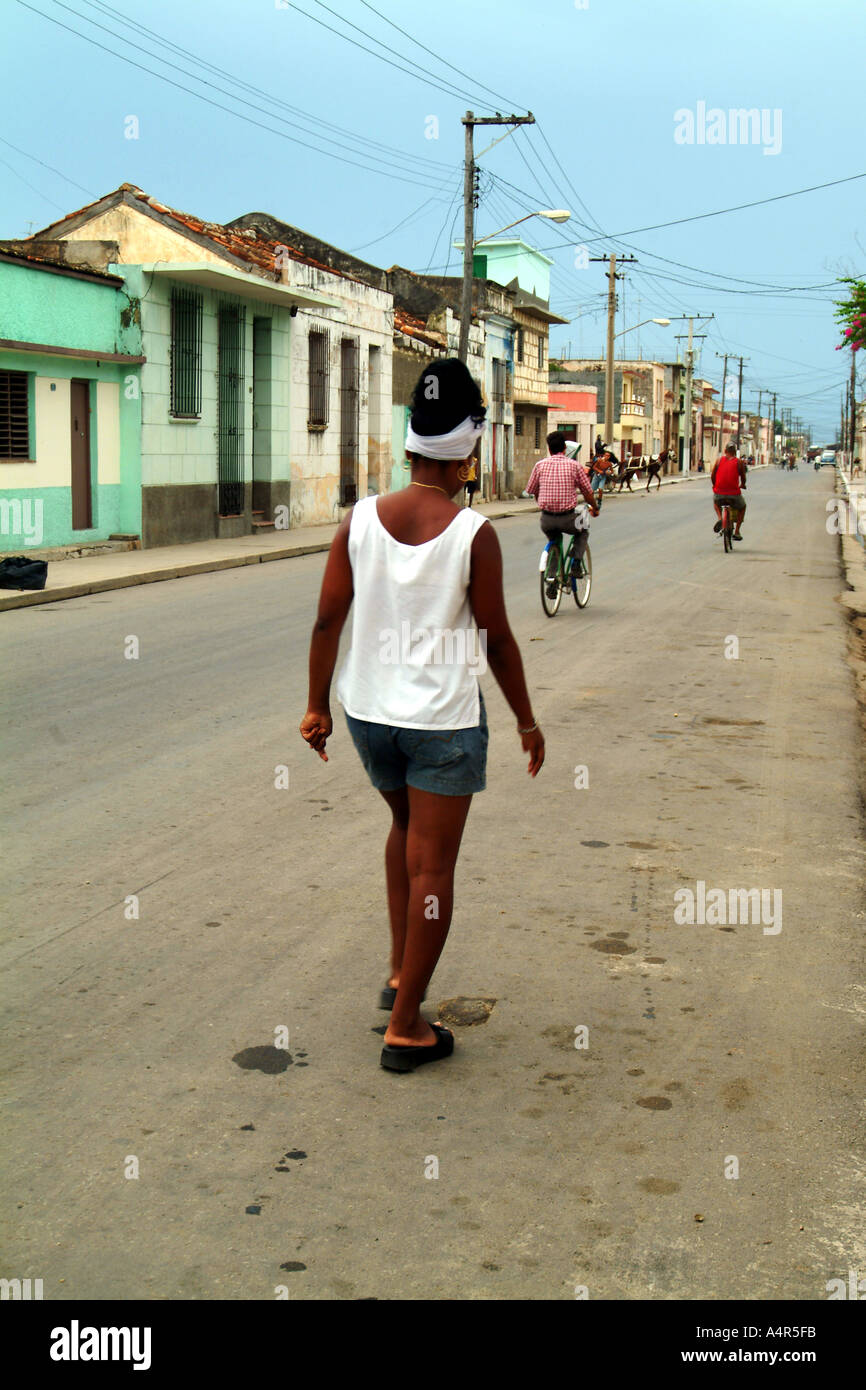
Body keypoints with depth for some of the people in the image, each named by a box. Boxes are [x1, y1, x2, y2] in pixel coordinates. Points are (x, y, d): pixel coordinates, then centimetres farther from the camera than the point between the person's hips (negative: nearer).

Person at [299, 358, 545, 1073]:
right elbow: (498, 640, -7)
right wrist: (527, 721, 6)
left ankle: (399, 973, 32)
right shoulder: (473, 534, -12)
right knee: (432, 867, 5)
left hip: (370, 710, 5)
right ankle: (405, 1028, 10)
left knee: (406, 827, 29)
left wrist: (318, 706, 11)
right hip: (445, 718, -4)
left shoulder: (360, 520, -3)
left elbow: (328, 620, 0)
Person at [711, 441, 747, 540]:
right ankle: (737, 531, 22)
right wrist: (742, 485, 33)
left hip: (719, 494, 1)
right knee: (742, 507, 30)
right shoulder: (739, 462, 2)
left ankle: (719, 519, 12)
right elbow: (743, 478, 10)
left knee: (715, 501, 38)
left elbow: (712, 476, 8)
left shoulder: (719, 460, 6)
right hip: (734, 494, -1)